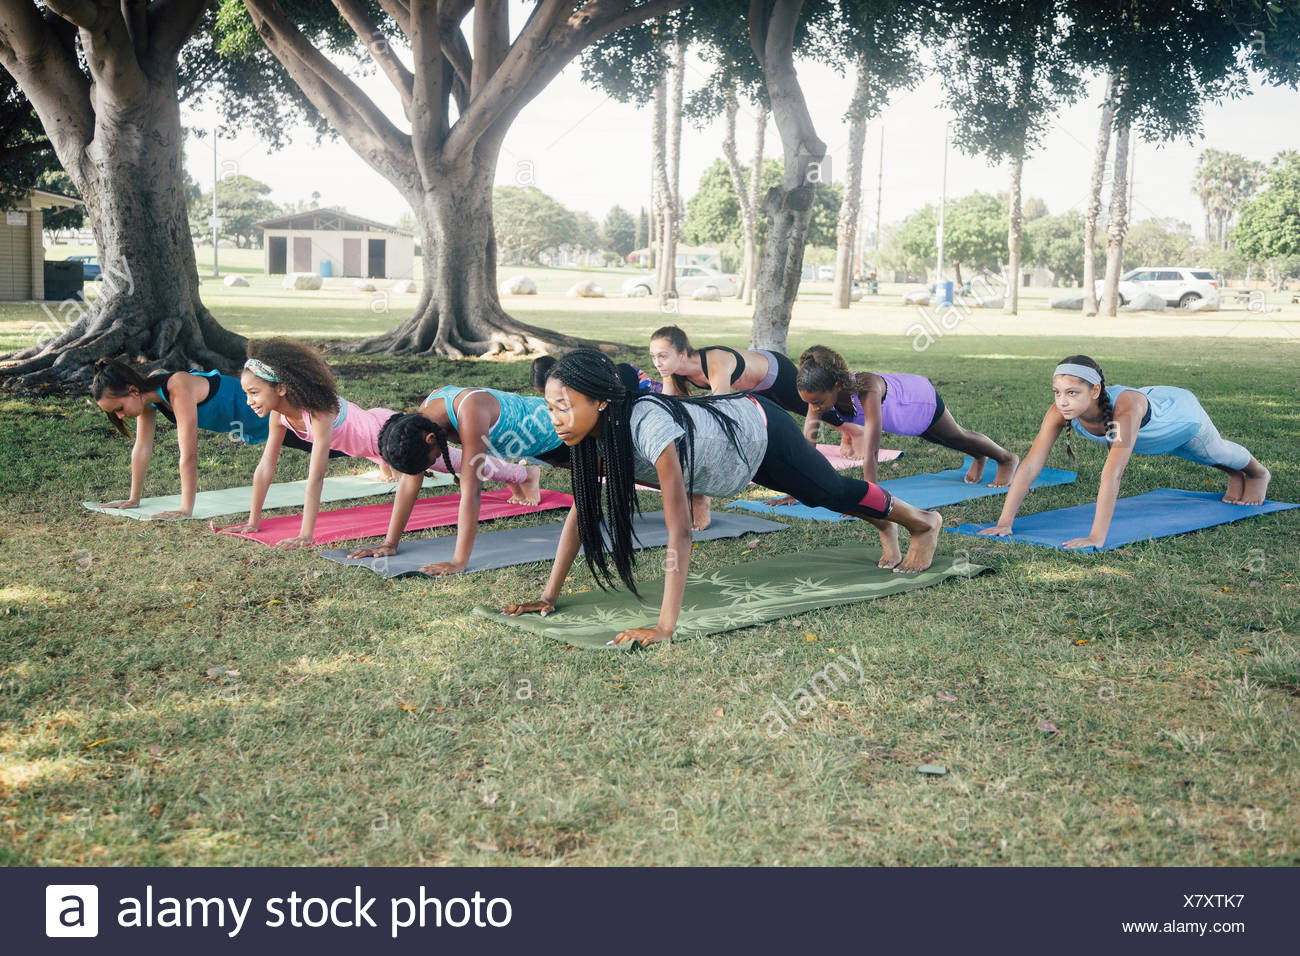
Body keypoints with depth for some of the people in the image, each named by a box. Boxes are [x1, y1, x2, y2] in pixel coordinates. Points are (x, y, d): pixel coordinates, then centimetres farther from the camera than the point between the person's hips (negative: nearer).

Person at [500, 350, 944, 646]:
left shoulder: (648, 426, -45)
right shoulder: (596, 430, -24)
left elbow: (679, 530, -49)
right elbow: (581, 510, -14)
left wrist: (665, 626, -52)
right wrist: (549, 596, -18)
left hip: (762, 431, -6)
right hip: (724, 417, 6)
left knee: (833, 491, 19)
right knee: (827, 495, 30)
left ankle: (923, 523, 49)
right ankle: (884, 526, 60)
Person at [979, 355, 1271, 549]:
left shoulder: (1126, 407, -53)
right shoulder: (1059, 412, -39)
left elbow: (1112, 475, -59)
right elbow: (1031, 465, -41)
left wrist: (1096, 537, -64)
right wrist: (1004, 522, -47)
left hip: (1180, 411, -4)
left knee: (1217, 454, 30)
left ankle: (1257, 474, 65)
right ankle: (1235, 476, 70)